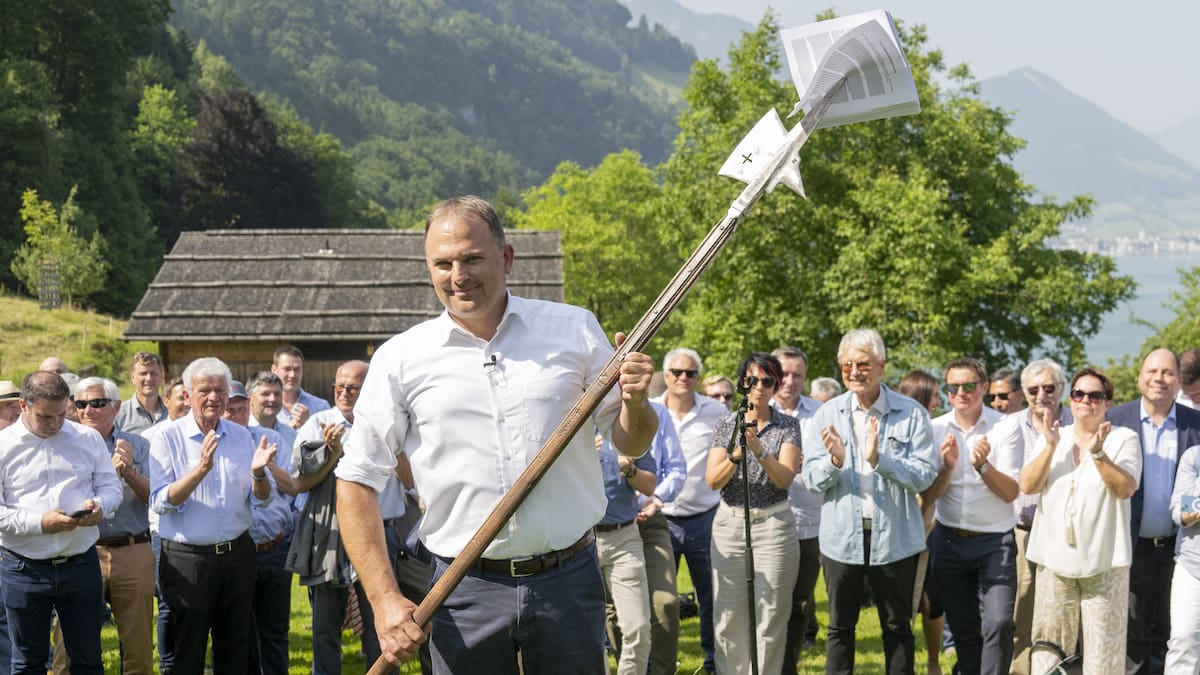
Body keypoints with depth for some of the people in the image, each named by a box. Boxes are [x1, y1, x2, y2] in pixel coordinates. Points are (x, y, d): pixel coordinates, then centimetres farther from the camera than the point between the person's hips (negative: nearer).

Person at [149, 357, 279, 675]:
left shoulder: (241, 436, 6)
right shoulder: (168, 438, -6)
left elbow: (261, 499, 5)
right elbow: (161, 503, -15)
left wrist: (258, 472, -16)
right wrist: (201, 469, -27)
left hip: (237, 553, 4)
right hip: (188, 558, -4)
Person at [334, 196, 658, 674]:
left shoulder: (575, 330, 4)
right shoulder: (401, 359, 0)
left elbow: (631, 443, 11)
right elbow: (357, 482, 2)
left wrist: (636, 403, -12)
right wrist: (384, 598, -6)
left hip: (568, 580, 1)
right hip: (466, 593, -1)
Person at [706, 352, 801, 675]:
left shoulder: (788, 426, 2)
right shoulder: (727, 425, 6)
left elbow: (785, 479, -11)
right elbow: (712, 480, -4)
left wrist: (759, 451, -28)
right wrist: (736, 454, -22)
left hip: (773, 526, -1)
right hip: (729, 525, 2)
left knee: (771, 619, 0)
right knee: (728, 618, 2)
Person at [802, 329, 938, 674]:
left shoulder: (911, 413, -5)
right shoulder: (827, 414, 2)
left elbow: (925, 475, -11)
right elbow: (812, 479, -1)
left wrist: (879, 459, -25)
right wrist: (835, 461, -22)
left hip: (895, 538, -2)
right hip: (842, 537, 2)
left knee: (897, 627, 11)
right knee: (840, 628, 11)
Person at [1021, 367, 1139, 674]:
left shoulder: (1124, 439, 2)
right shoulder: (1052, 438, 11)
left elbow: (1125, 488, -13)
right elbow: (1028, 486, 0)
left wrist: (1097, 452, -23)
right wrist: (1051, 447, -10)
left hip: (1104, 561, -3)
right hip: (1055, 557, 3)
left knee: (1104, 643, -2)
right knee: (1049, 646, 6)